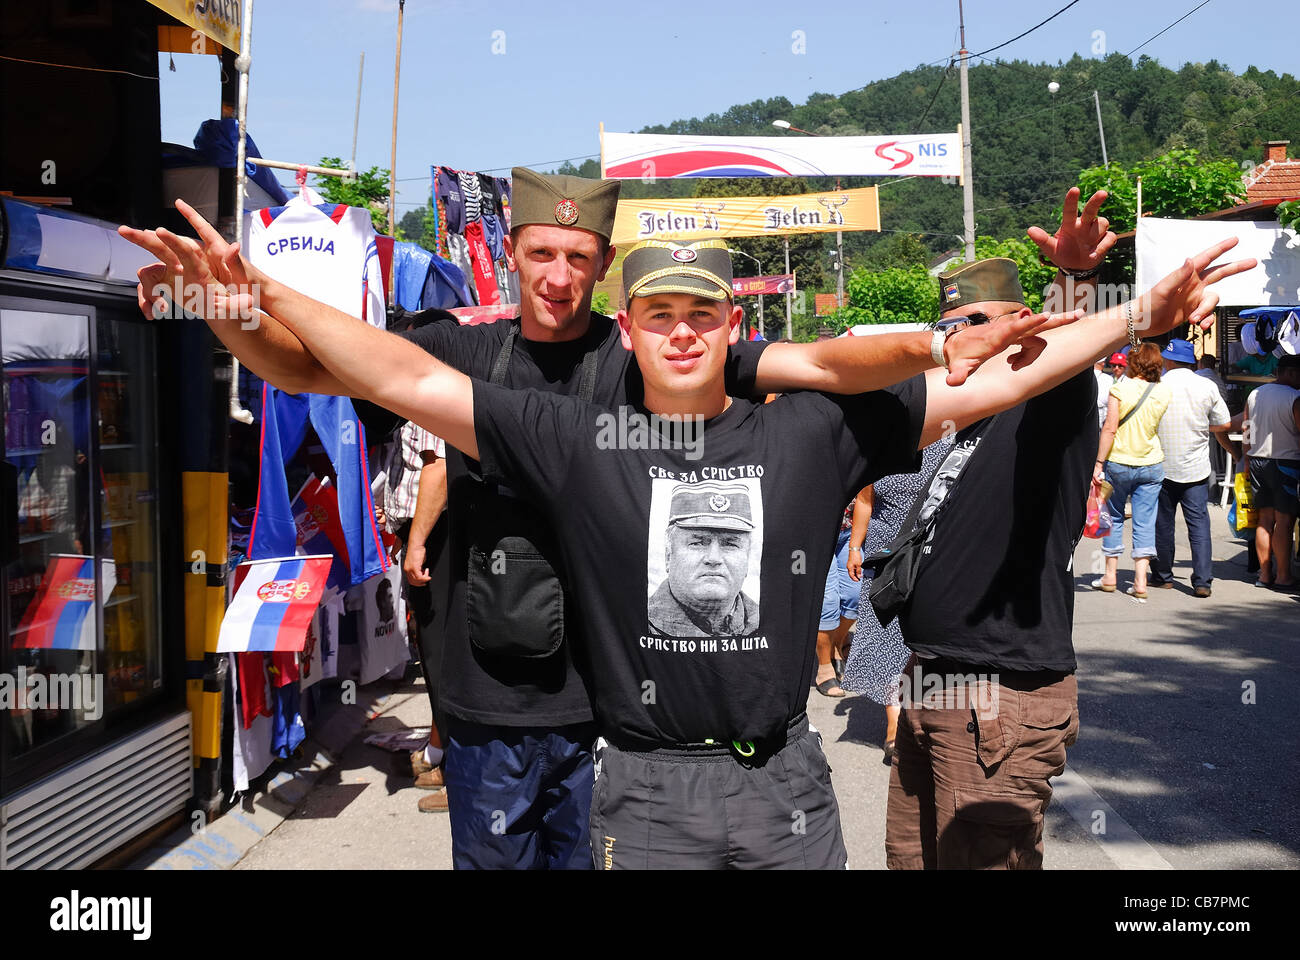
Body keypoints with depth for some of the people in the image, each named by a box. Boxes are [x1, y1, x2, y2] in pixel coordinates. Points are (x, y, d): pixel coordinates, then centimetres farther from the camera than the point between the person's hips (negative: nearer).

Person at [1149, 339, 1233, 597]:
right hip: (1197, 469, 1)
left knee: (1163, 522, 11)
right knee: (1199, 524, 1)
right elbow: (1225, 425, 4)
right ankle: (1202, 581, -5)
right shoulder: (1208, 387, -2)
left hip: (1162, 467, -1)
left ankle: (1163, 575, 20)